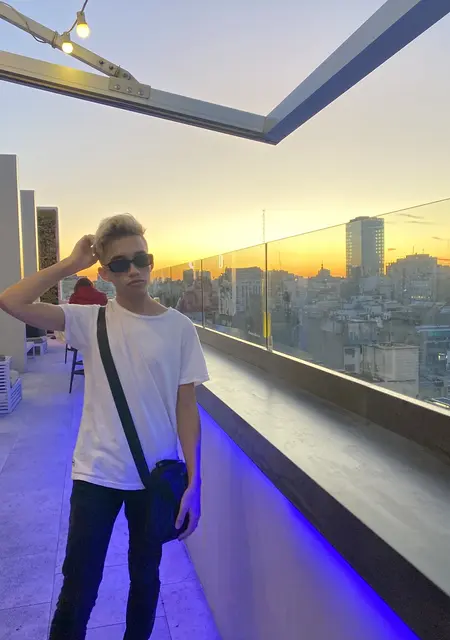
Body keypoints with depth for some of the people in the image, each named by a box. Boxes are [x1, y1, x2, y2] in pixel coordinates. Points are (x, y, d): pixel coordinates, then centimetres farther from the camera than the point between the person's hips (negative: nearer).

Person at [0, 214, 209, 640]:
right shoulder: (90, 320, -6)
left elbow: (186, 408, -5)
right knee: (79, 587, 9)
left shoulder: (179, 327, -6)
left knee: (145, 578, 20)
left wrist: (193, 481, -6)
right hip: (96, 474, 0)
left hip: (157, 476, 1)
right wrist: (69, 265, -14)